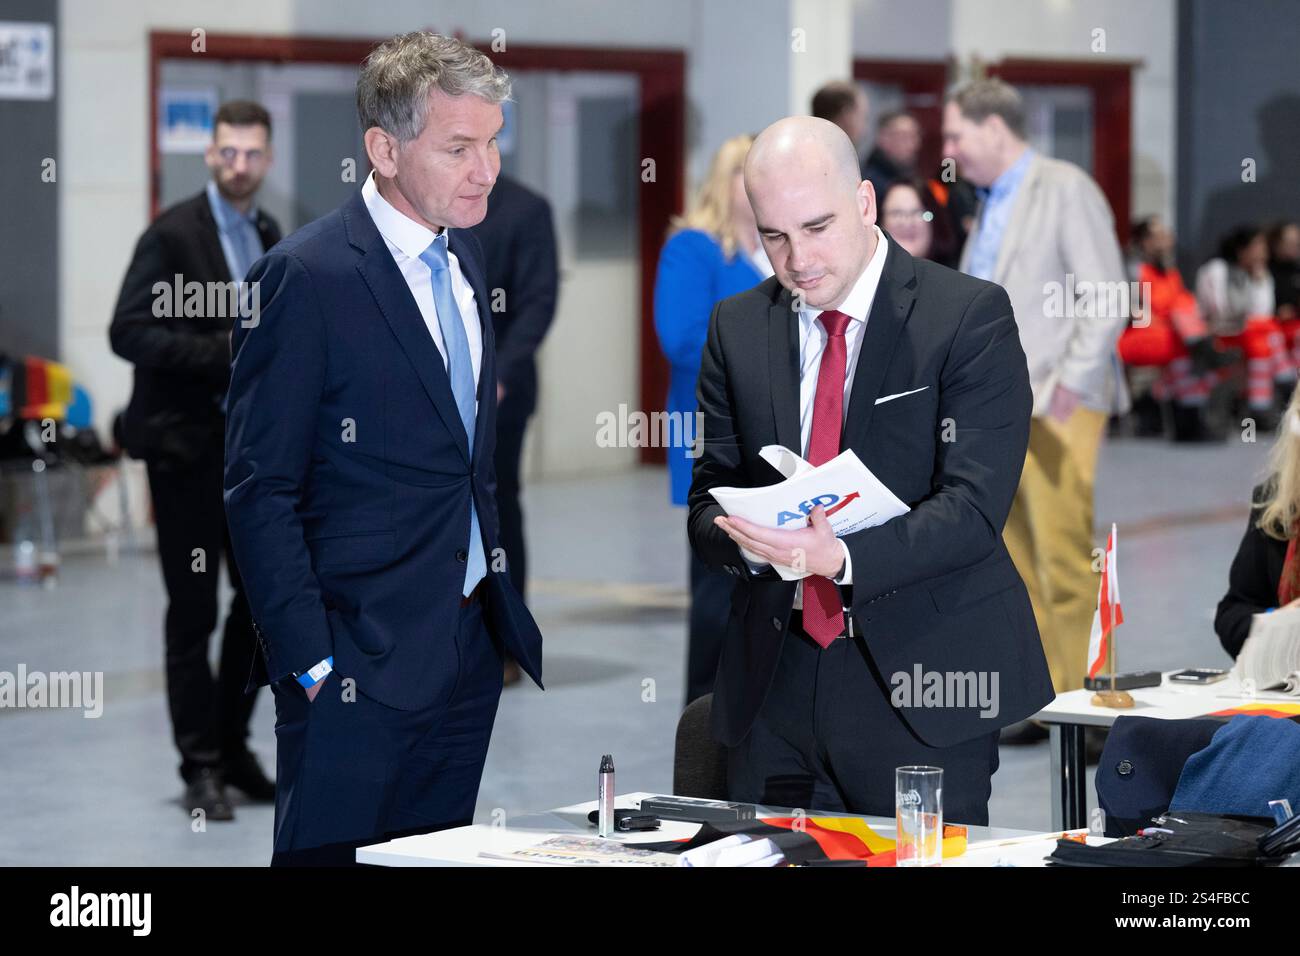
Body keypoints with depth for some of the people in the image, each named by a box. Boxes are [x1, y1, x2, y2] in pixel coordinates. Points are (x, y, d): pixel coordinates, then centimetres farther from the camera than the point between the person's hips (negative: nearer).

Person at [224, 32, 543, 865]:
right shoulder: (308, 276, -13)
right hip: (362, 662, -7)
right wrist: (309, 662, -17)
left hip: (472, 645, 7)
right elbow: (261, 490, -13)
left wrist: (502, 601, 12)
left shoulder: (464, 257, 12)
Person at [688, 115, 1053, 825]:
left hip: (921, 683, -4)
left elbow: (974, 507, -14)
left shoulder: (968, 315, -6)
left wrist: (842, 557, -28)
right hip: (774, 685, 4)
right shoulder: (737, 328, 9)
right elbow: (709, 499, 10)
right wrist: (750, 539, -14)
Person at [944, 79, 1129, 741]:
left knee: (1064, 561, -10)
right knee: (1017, 562, 8)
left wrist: (1071, 382, -18)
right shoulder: (989, 206, 19)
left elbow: (1107, 298, -11)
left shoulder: (1066, 189, -5)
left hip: (1054, 406, -8)